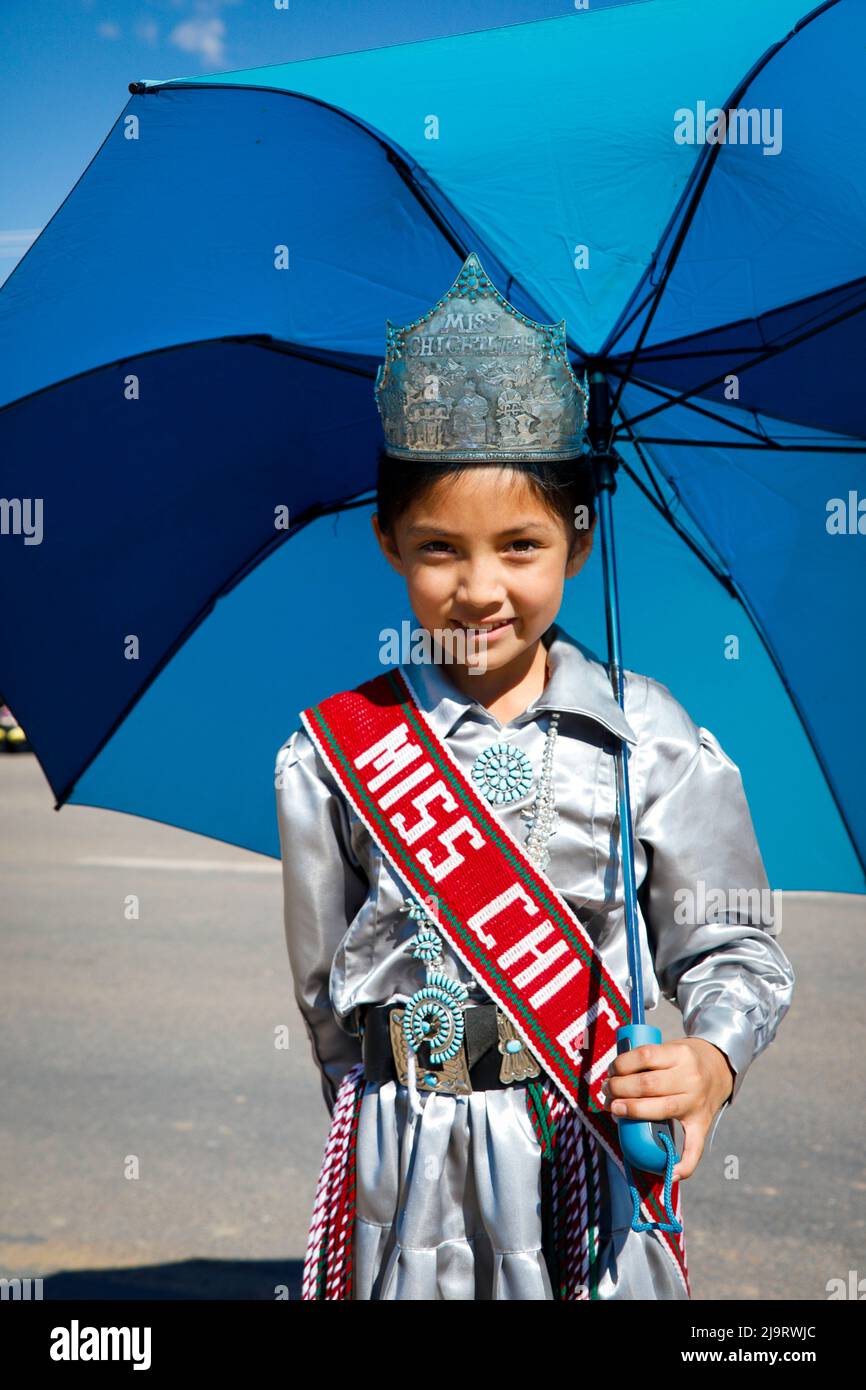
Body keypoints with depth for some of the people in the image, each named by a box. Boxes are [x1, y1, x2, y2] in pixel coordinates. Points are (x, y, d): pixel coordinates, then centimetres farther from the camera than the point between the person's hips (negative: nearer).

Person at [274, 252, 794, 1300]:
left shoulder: (648, 738, -4)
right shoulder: (334, 751, -2)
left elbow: (733, 947, -1)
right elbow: (325, 987, 7)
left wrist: (712, 1059, -18)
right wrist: (384, 1107, 5)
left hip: (591, 1165, 0)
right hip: (403, 1168, 1)